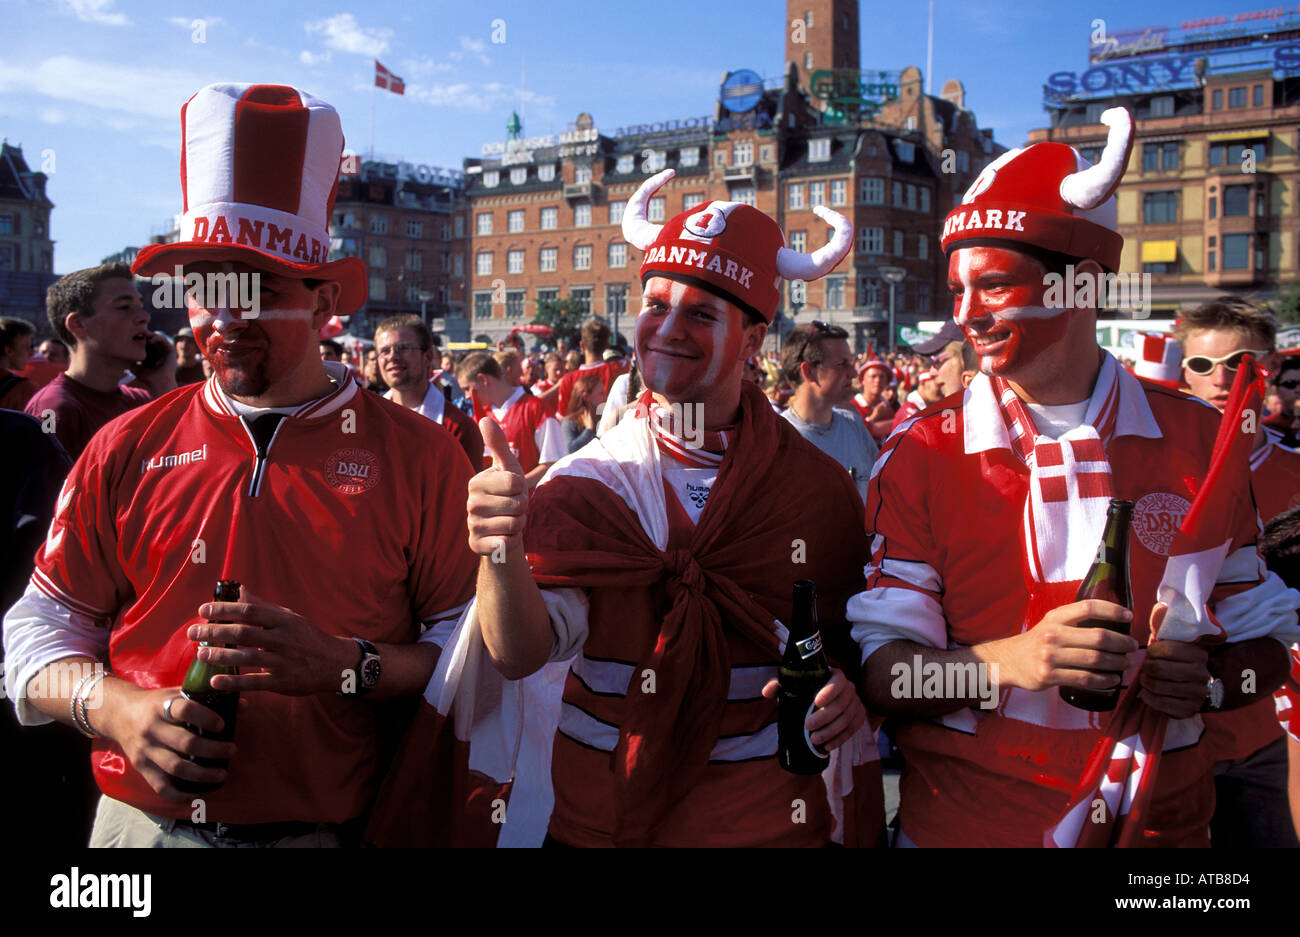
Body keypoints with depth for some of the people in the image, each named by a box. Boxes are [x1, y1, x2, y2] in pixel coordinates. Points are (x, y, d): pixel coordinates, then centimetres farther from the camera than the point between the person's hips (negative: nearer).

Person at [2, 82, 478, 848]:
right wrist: (114, 706, -12)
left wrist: (345, 666, -21)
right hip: (142, 822, 2)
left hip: (334, 831, -2)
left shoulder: (416, 454, -6)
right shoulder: (128, 449, 2)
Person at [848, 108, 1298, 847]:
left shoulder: (1201, 441, -2)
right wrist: (1008, 661, -30)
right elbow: (880, 668, -13)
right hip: (963, 825, -1)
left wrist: (1207, 680, -17)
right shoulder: (922, 456, -8)